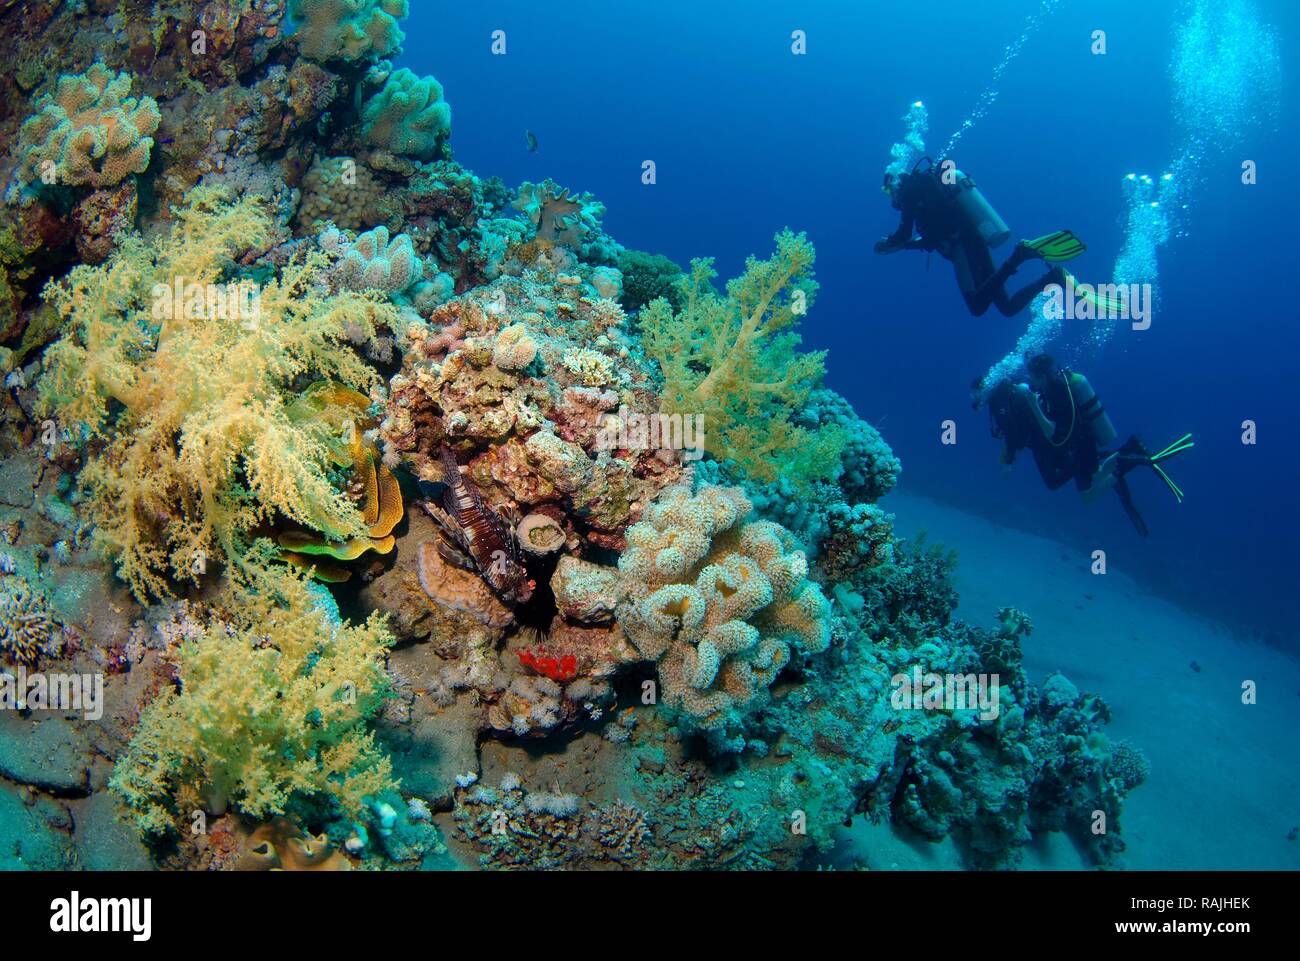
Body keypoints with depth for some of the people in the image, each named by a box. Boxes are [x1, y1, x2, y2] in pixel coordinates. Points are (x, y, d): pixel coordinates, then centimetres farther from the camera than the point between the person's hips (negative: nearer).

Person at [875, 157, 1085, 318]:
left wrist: (886, 245, 17)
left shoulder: (910, 190, 5)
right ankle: (1052, 277, -14)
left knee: (978, 306, -24)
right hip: (976, 241, 9)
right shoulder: (929, 187, 32)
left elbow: (904, 234, -3)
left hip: (963, 245, -9)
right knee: (1008, 307, 4)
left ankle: (1020, 254, -30)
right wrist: (902, 244, 39)